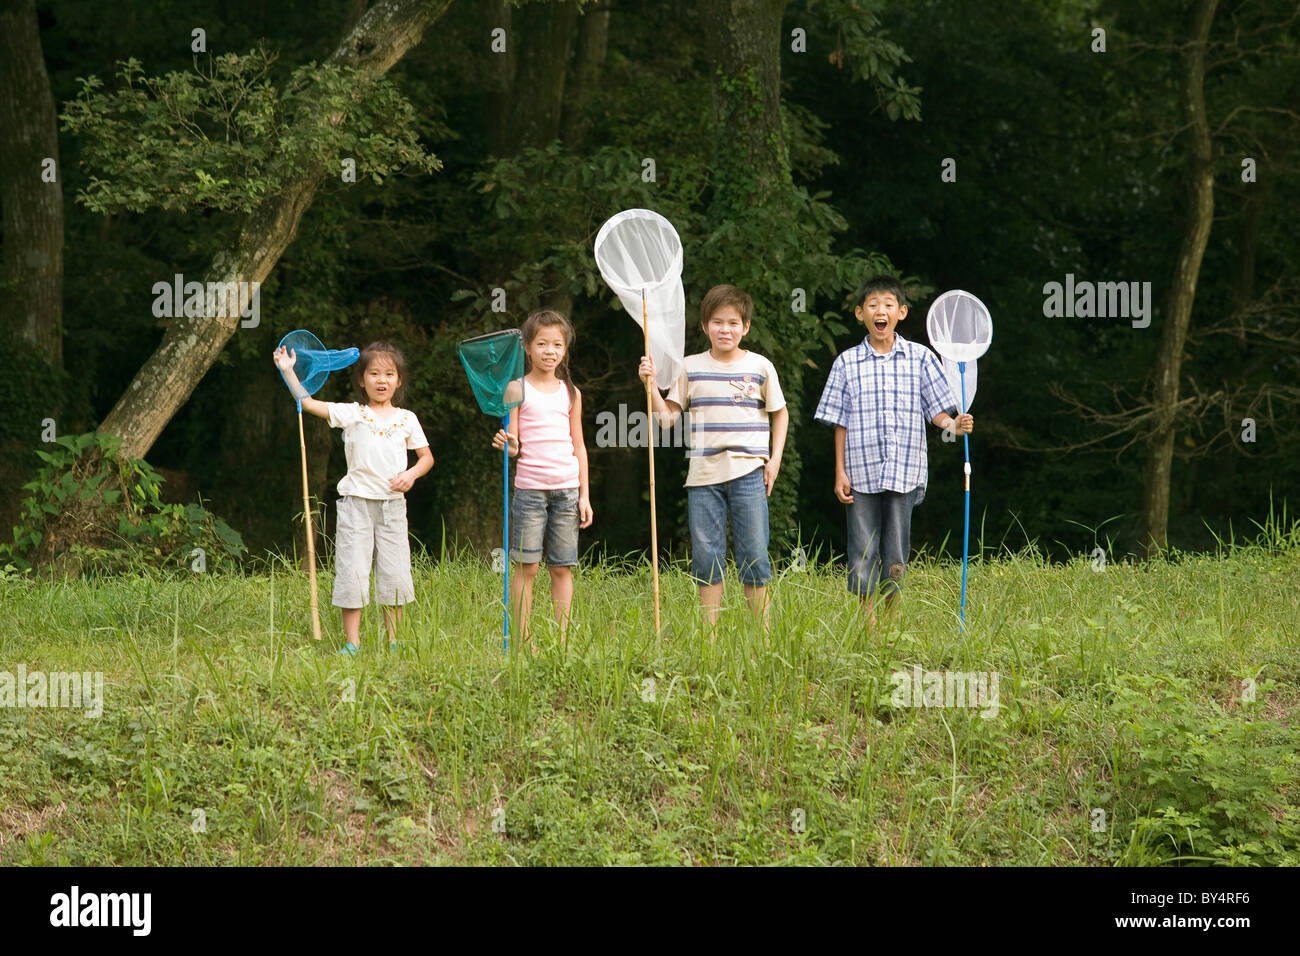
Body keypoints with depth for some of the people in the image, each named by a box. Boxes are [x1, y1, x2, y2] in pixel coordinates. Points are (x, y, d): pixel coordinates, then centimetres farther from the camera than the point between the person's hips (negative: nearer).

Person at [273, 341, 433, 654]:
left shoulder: (407, 419, 8)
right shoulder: (352, 414, 2)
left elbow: (426, 456, 15)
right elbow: (308, 404, -4)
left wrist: (411, 474, -5)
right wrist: (288, 372, -11)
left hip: (392, 504, 2)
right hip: (357, 502, -2)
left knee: (395, 574, 1)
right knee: (352, 571, -4)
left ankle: (394, 640, 13)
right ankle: (352, 643, 0)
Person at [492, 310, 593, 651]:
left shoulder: (570, 393, 11)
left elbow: (579, 445, 13)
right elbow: (514, 446, -1)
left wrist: (584, 495, 9)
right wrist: (506, 444, -25)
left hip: (566, 487, 3)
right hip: (530, 487, -3)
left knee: (562, 568, 4)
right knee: (527, 566, -3)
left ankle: (562, 642, 8)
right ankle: (524, 639, 1)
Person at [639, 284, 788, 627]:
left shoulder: (760, 367, 4)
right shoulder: (691, 368, 6)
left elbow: (779, 413, 15)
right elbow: (667, 418, 5)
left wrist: (775, 458, 6)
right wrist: (651, 384, -8)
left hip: (748, 473, -1)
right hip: (703, 475, 1)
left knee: (753, 555, 0)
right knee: (706, 556, 3)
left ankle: (763, 629, 7)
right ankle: (709, 631, 8)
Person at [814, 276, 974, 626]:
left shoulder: (920, 358, 4)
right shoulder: (847, 363, 4)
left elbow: (936, 408, 4)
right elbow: (840, 423, 5)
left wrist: (953, 424, -18)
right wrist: (840, 472, 1)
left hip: (904, 473, 0)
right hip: (862, 474, 0)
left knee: (896, 552, 4)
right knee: (863, 550, 0)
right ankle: (868, 621, 8)